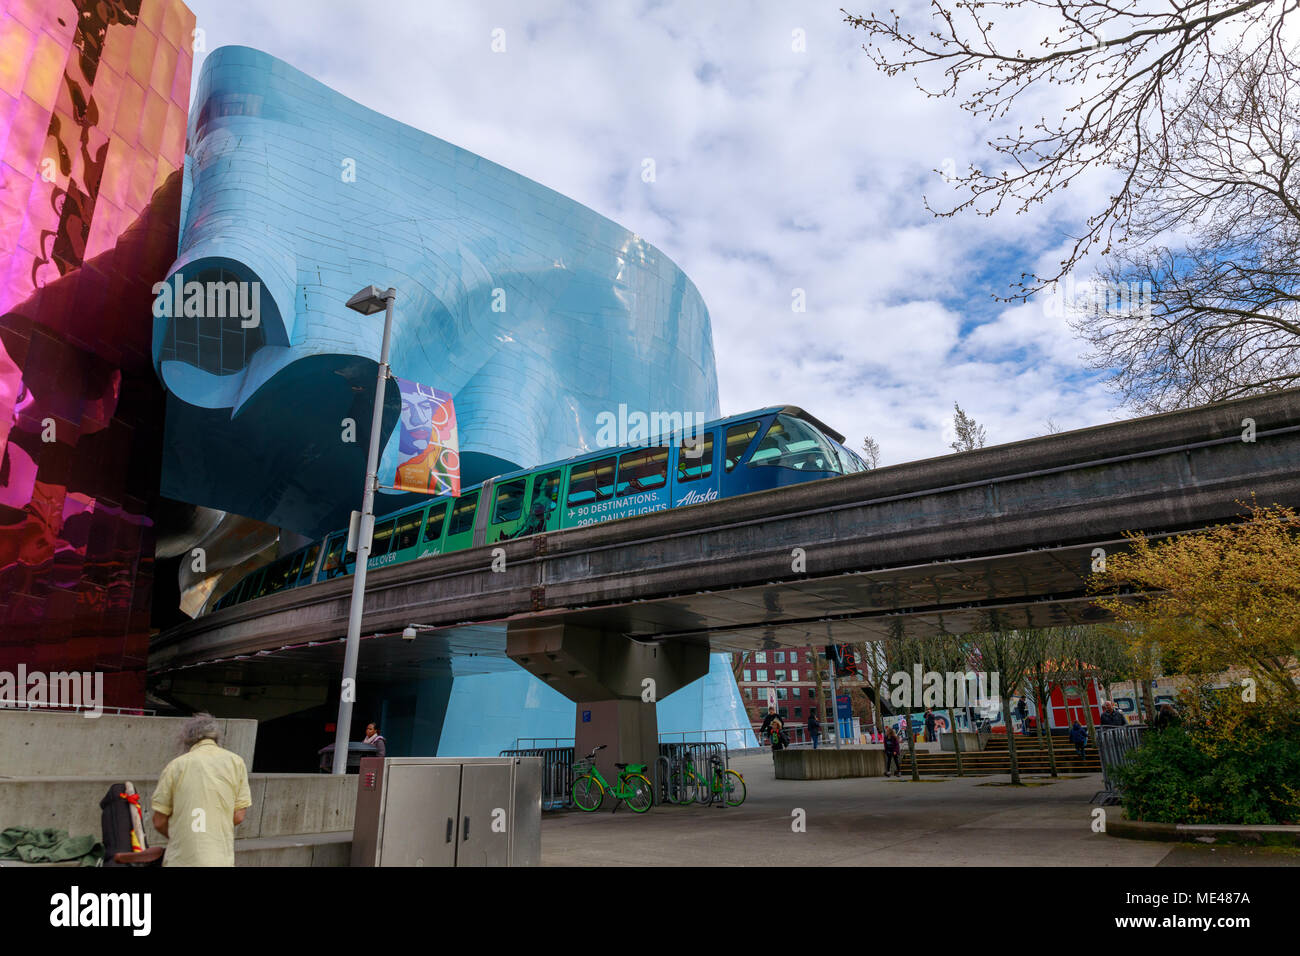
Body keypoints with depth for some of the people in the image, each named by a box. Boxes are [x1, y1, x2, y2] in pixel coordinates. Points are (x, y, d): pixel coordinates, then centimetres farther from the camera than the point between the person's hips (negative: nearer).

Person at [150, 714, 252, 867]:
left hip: (180, 860, 0)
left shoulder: (175, 765, 2)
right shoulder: (235, 762, 3)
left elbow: (159, 822, 6)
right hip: (220, 860, 0)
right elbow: (238, 817, 2)